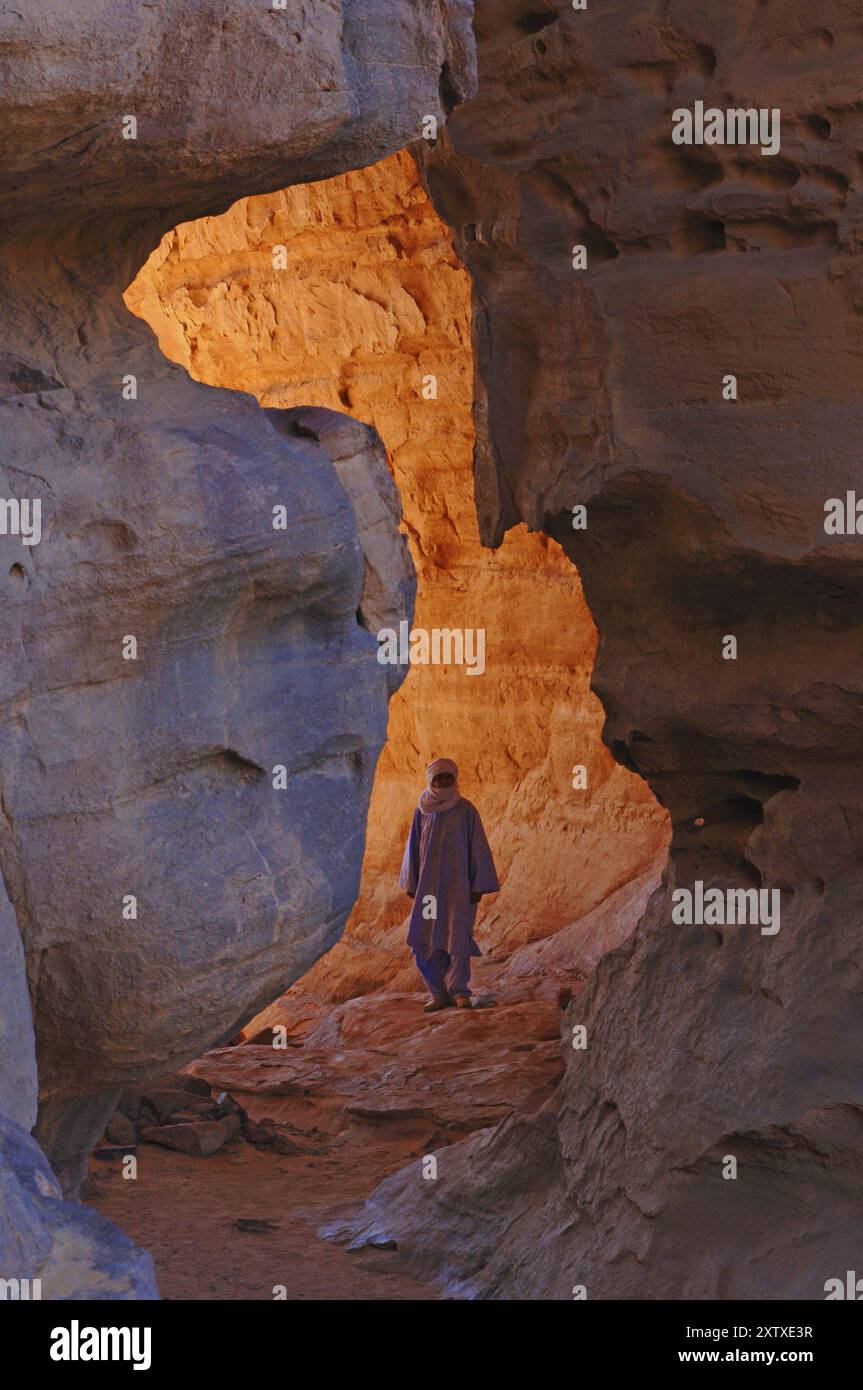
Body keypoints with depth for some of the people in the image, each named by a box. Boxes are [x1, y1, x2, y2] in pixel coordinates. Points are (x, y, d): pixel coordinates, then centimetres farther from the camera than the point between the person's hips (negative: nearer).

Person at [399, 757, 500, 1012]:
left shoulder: (466, 810, -3)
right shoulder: (422, 811, 6)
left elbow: (478, 847, -3)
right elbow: (414, 847, 10)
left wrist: (478, 886, -7)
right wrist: (411, 884, 6)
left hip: (458, 882, -3)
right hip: (429, 883, 3)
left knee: (458, 936, -11)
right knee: (426, 941, -2)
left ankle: (460, 991, 0)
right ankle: (440, 994, 7)